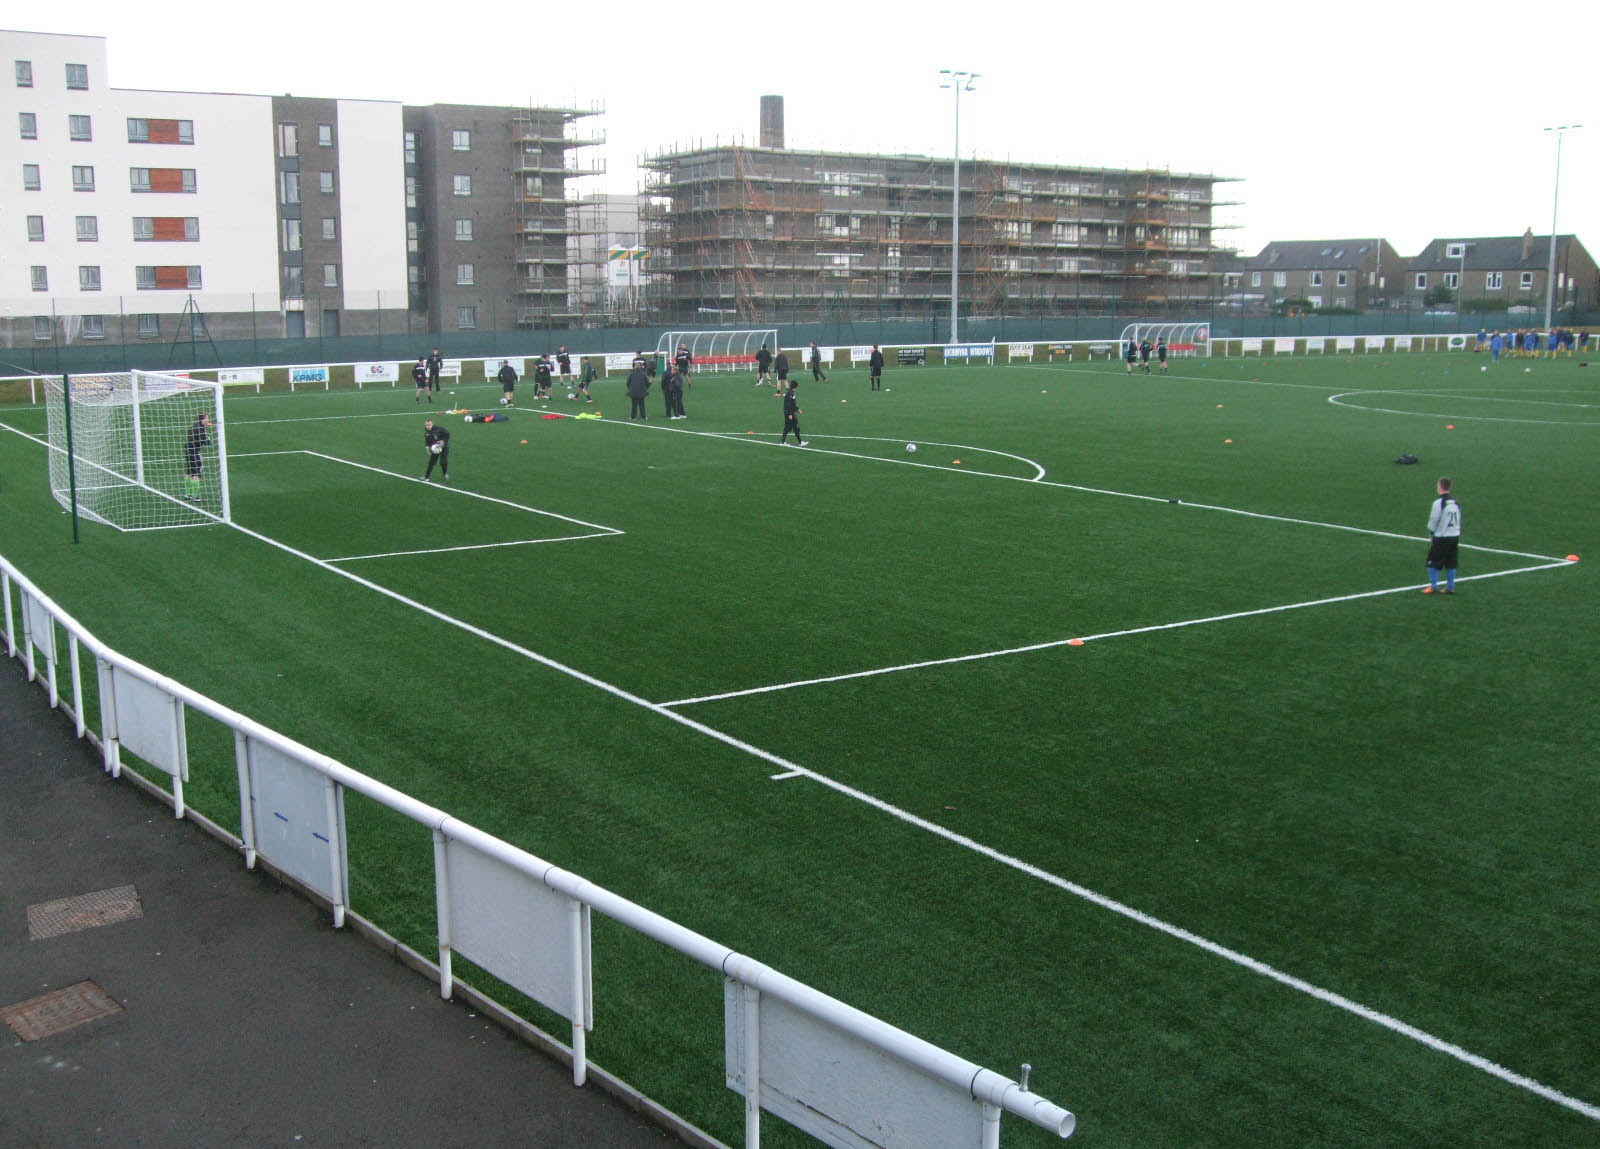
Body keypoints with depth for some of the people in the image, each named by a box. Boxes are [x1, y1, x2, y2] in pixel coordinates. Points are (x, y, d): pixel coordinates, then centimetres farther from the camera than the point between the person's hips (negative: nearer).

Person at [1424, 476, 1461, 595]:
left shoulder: (1438, 503, -13)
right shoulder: (1456, 502, 7)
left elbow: (1433, 522, -10)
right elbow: (1460, 522, 13)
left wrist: (1431, 536, 5)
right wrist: (1458, 540, 20)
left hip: (1441, 537, -6)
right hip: (1454, 536, 6)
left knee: (1433, 563, 3)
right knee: (1451, 564, 11)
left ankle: (1433, 586, 2)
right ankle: (1450, 587, 13)